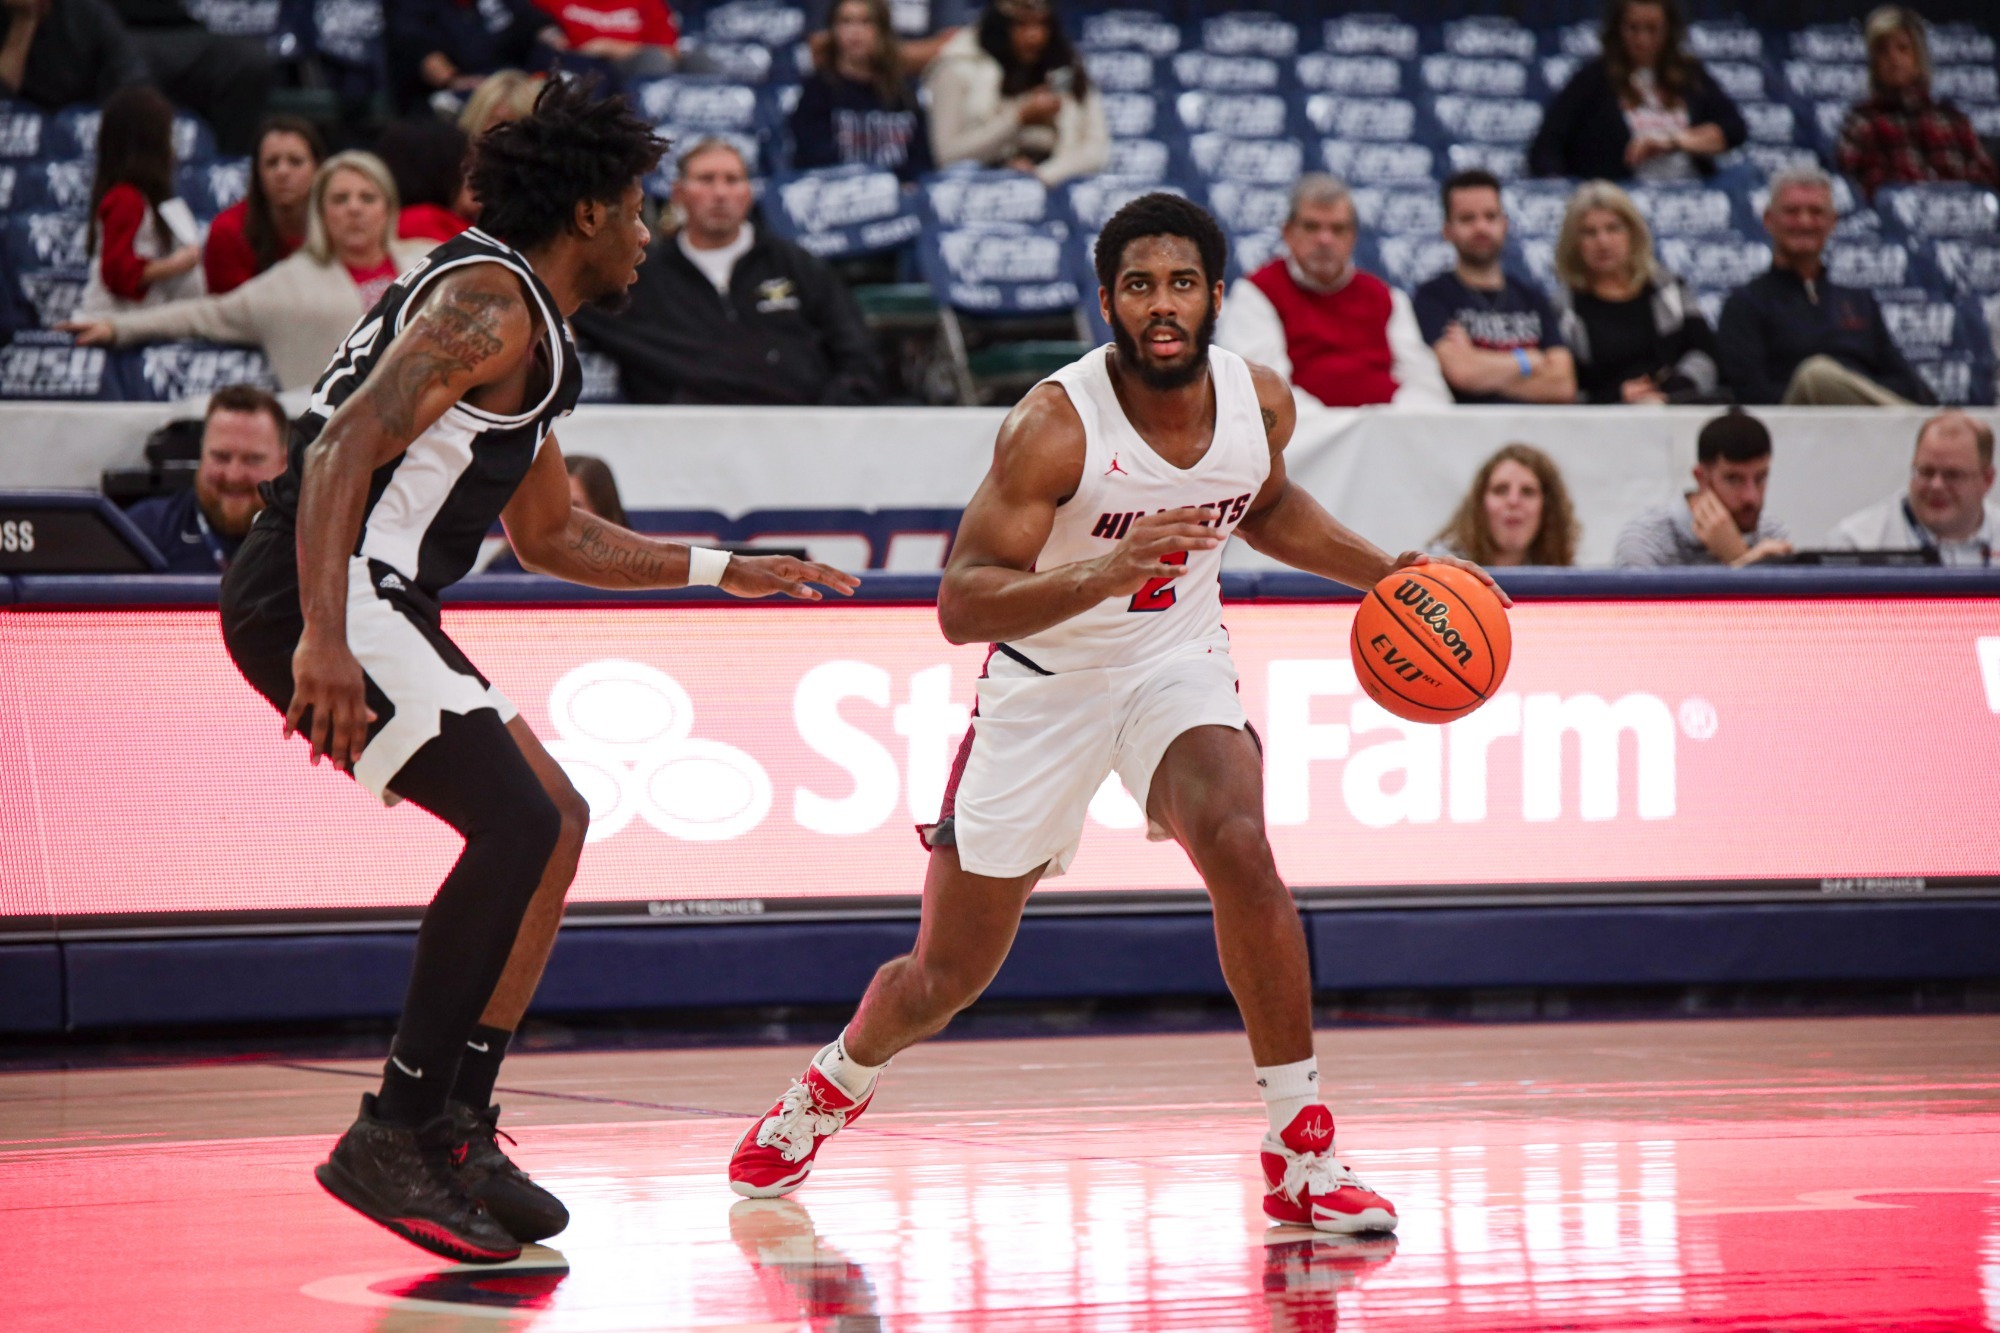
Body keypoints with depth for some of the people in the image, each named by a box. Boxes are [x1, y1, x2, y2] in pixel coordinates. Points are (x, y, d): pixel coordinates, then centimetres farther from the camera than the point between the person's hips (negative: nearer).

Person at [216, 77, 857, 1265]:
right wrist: (323, 639, -33)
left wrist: (725, 571, 31)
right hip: (326, 598, -11)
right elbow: (344, 449, -23)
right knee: (518, 824, -17)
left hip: (376, 605, 11)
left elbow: (553, 534, 34)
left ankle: (456, 1130, 12)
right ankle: (391, 1139, -16)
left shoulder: (521, 331, 23)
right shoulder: (489, 302, -11)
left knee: (554, 821, 12)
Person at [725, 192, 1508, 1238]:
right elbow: (960, 605, -30)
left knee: (1239, 850, -29)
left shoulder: (1261, 400, -10)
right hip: (1045, 681, -2)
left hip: (1176, 659, 2)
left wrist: (1383, 573, 2)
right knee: (946, 976, 9)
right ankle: (835, 1083, 44)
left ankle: (1302, 1152, -19)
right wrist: (1104, 571, -44)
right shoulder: (1056, 425, -26)